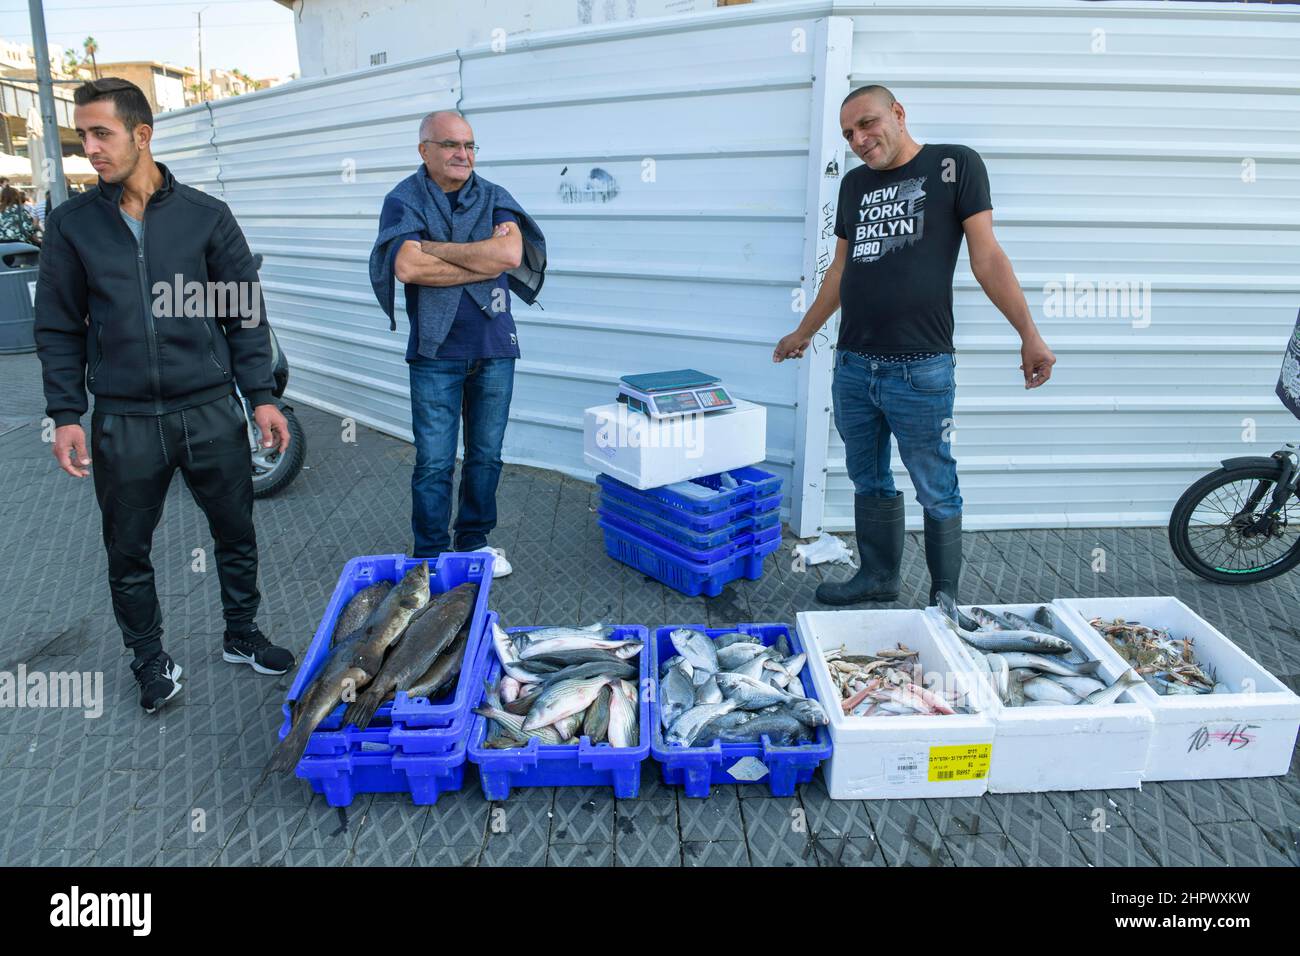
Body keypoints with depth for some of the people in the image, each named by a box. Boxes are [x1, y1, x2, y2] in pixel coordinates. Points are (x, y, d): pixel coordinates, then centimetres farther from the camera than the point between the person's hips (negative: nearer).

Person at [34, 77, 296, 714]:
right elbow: (59, 329, 5)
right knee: (128, 554, 11)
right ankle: (150, 661, 31)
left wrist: (261, 396, -4)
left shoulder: (206, 216, 1)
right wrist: (65, 415, -2)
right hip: (123, 423, 1)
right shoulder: (71, 224, 3)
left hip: (211, 411, 0)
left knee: (236, 535, 11)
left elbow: (245, 315, 2)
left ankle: (241, 637, 33)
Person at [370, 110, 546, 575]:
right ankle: (431, 558, 16)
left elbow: (511, 253, -14)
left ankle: (475, 542, 29)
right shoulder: (403, 200, -1)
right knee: (434, 462, 0)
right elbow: (408, 267, -19)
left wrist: (435, 247, -13)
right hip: (436, 349, -3)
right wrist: (485, 261, -12)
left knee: (486, 455, 12)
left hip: (495, 346, 3)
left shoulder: (494, 198, 6)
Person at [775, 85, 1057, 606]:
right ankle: (877, 577, 30)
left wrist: (1029, 335, -10)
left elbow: (986, 257, -4)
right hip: (853, 364, 6)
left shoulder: (955, 164, 0)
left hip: (920, 368, -5)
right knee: (869, 481, 14)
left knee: (937, 492, 2)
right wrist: (804, 332, 28)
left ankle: (944, 598, 15)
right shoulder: (854, 184, 15)